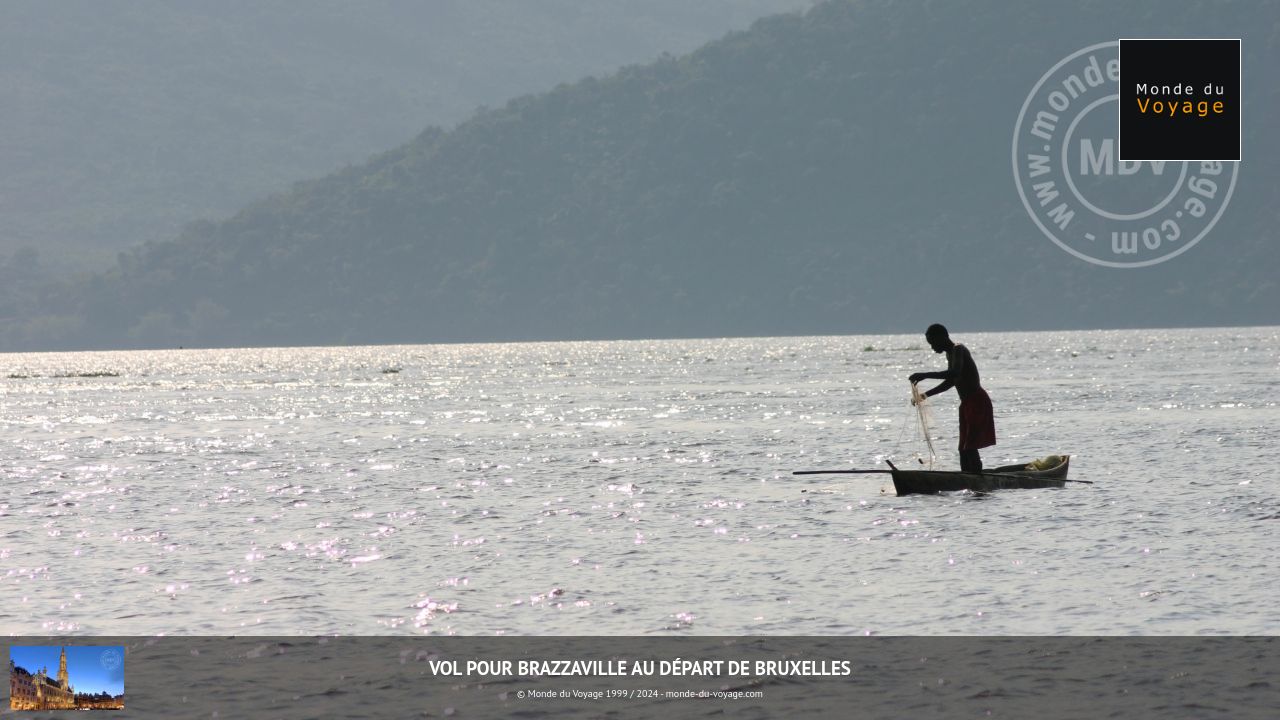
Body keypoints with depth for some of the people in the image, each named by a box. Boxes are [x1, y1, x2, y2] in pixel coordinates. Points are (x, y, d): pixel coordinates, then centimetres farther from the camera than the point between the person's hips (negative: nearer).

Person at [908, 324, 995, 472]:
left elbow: (955, 374, -35)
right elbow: (950, 382, 26)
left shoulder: (959, 351, -16)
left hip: (977, 403, -10)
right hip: (967, 404, 10)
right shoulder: (951, 353, 15)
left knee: (970, 448, -15)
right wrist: (925, 395, 21)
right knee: (963, 449, 12)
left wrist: (924, 375, -36)